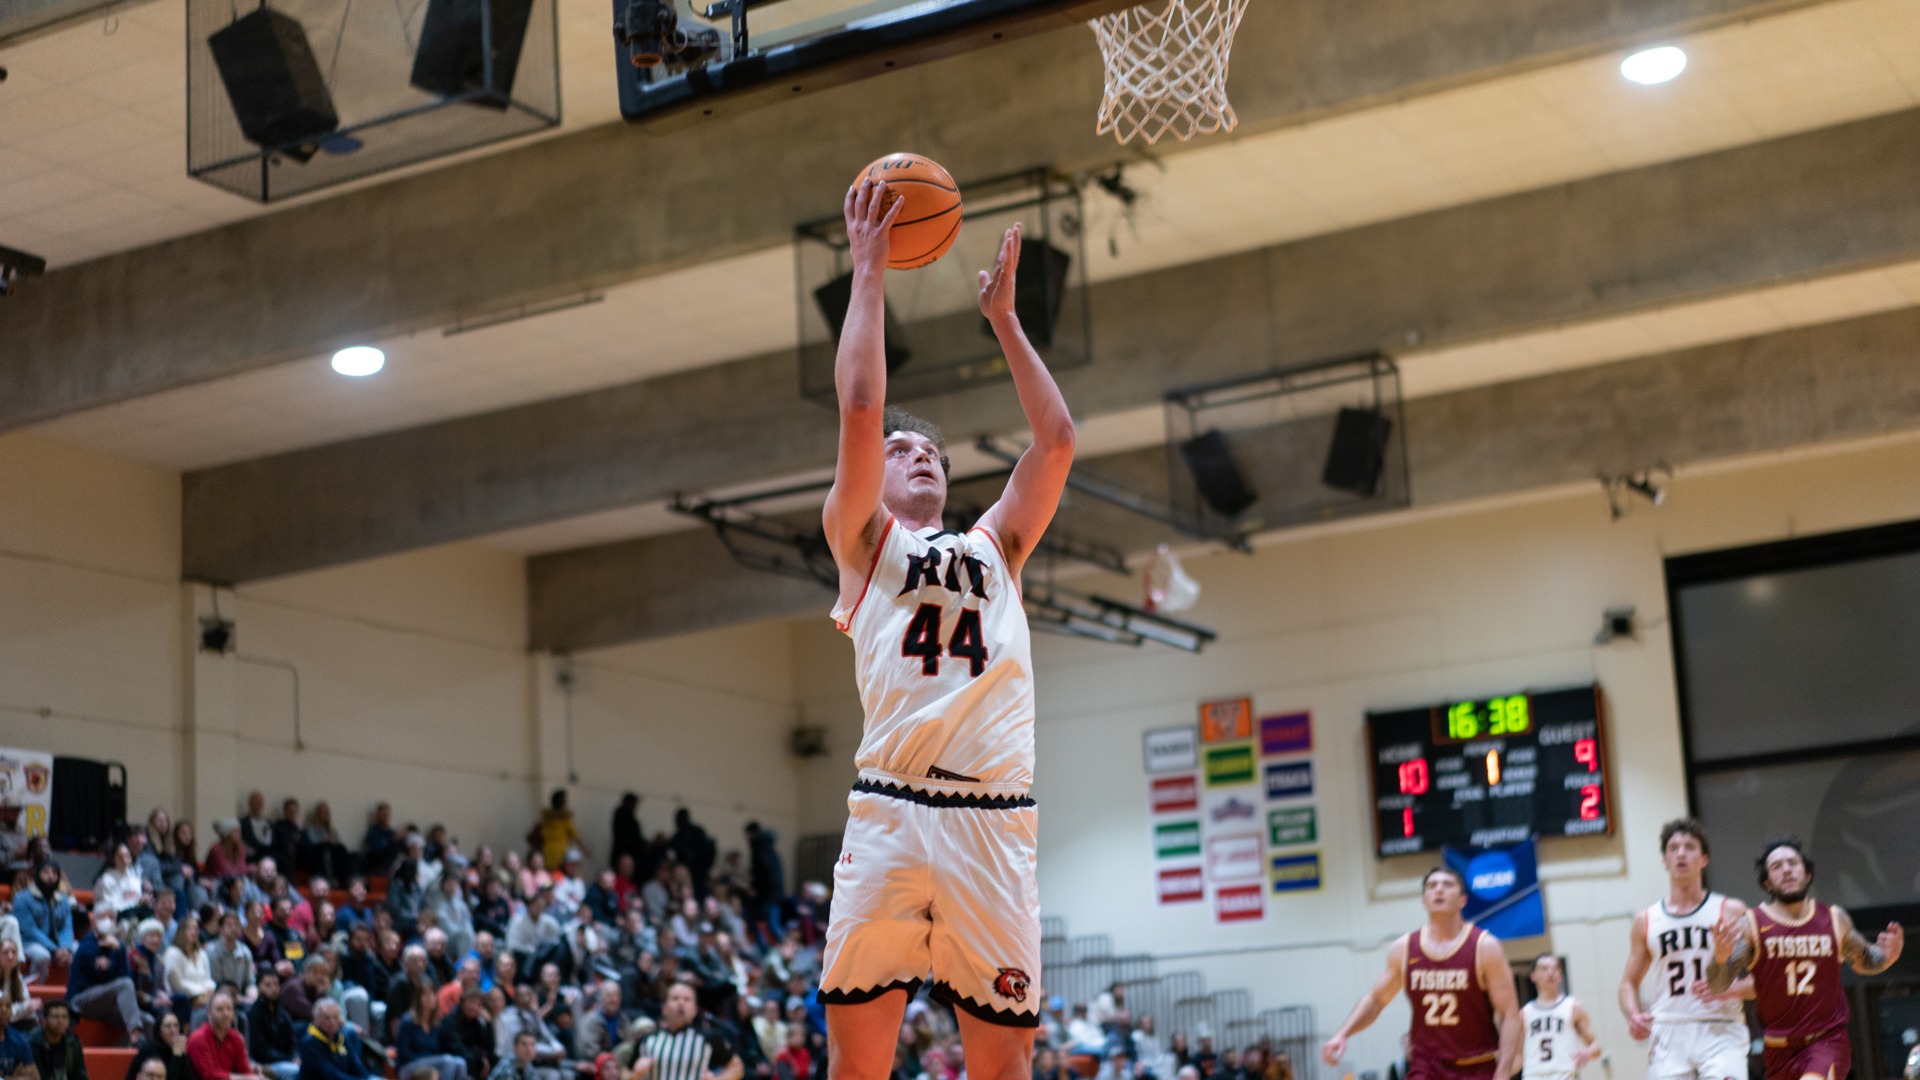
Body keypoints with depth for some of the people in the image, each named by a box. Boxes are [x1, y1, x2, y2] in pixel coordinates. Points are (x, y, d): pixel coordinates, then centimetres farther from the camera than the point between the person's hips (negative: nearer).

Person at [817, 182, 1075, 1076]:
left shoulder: (995, 545, 26)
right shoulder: (862, 539, 16)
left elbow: (1056, 441, 17)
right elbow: (860, 408, 3)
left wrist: (1004, 317, 22)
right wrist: (868, 271, 8)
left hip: (995, 820, 3)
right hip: (890, 813, -2)